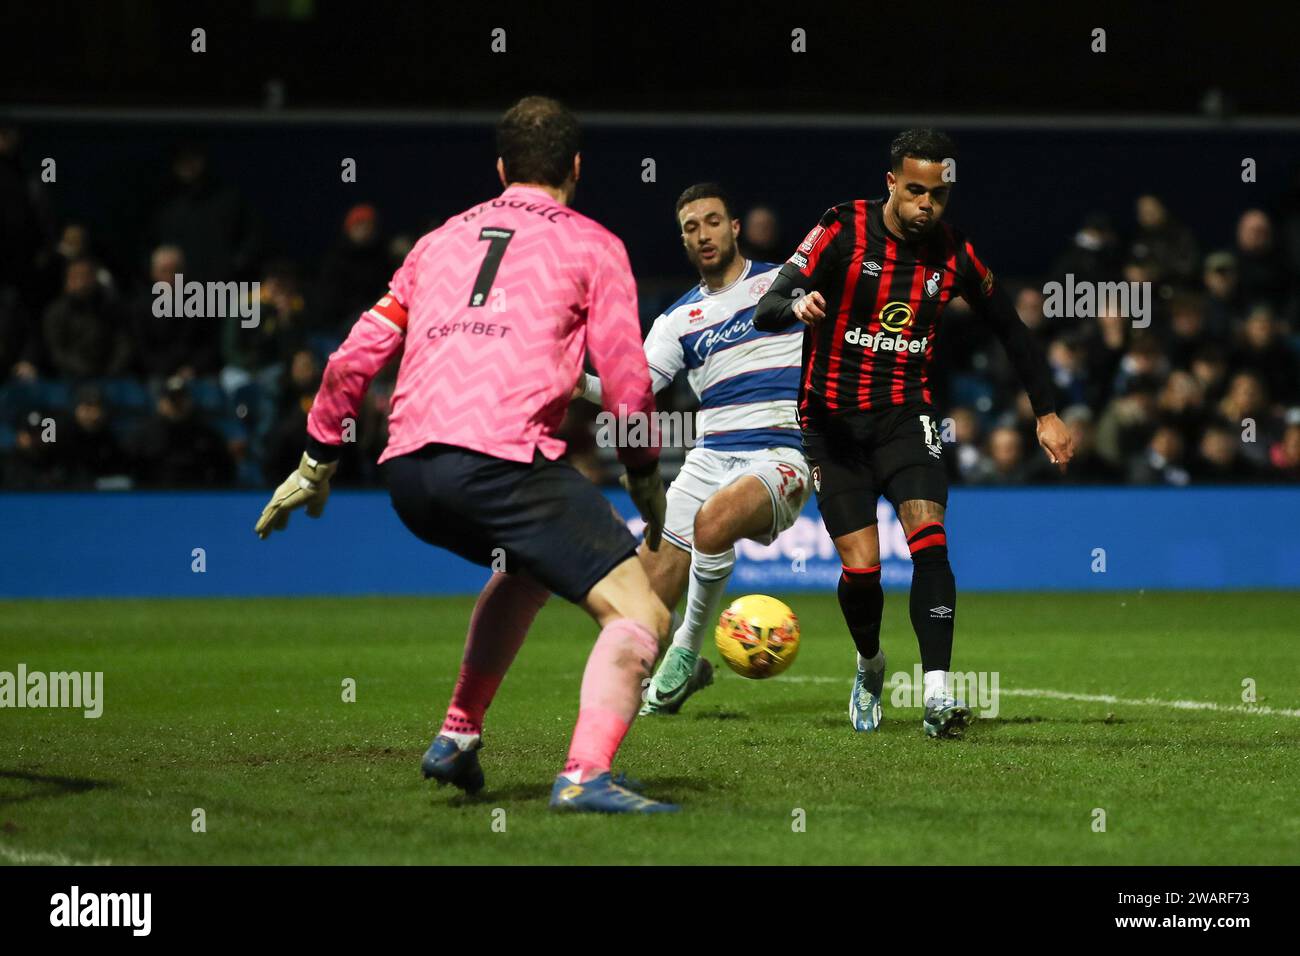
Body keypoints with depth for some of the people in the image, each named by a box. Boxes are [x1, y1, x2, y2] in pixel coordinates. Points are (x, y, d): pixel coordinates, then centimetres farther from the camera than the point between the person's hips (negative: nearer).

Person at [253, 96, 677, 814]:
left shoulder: (442, 239, 26)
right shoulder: (590, 245, 13)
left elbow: (355, 357, 24)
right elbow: (628, 383, 7)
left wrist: (315, 464, 32)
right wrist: (644, 477, 22)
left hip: (408, 467, 6)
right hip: (505, 455, -6)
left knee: (528, 569, 34)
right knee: (638, 614, -5)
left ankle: (456, 738, 28)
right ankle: (585, 774, -27)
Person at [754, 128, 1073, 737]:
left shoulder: (953, 253, -1)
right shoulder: (843, 230, -10)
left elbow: (1010, 328, 14)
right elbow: (767, 311, -16)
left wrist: (1046, 413, 11)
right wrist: (797, 305, -40)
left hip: (905, 417, 2)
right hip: (833, 421, -1)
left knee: (929, 538, -21)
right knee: (860, 567, -6)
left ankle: (938, 694, -26)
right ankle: (869, 665, 26)